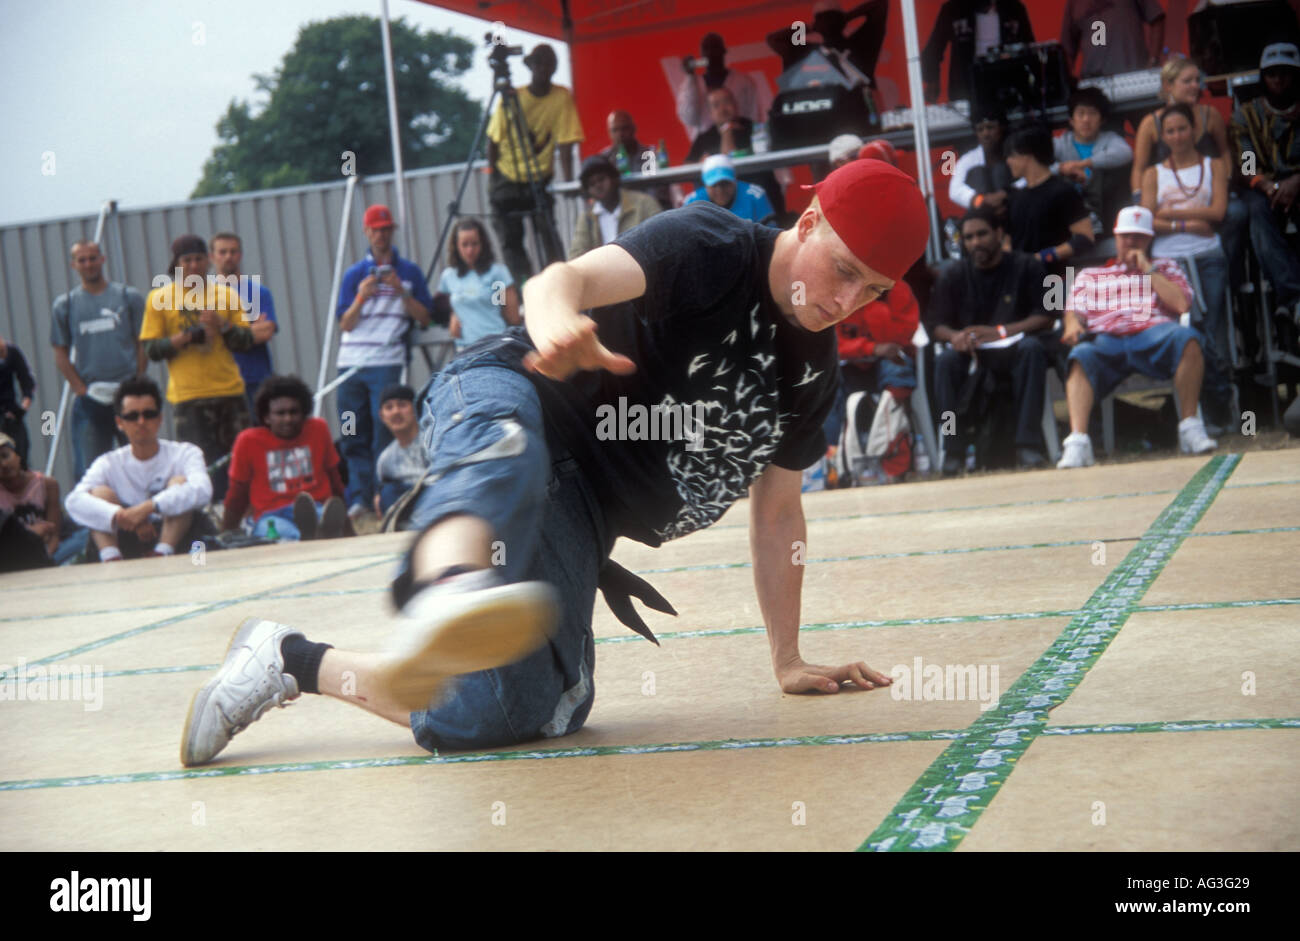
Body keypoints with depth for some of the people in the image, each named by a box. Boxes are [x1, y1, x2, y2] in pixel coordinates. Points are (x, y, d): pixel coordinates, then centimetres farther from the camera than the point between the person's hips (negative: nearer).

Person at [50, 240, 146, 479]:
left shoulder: (128, 296, 7)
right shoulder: (65, 304, 8)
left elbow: (142, 345, 6)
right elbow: (60, 354, 8)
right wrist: (83, 389, -4)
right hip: (90, 399, 1)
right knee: (89, 470, 0)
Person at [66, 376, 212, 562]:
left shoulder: (185, 453, 2)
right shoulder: (109, 463, 6)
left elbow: (202, 491, -22)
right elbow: (74, 501, -14)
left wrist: (147, 507, -34)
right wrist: (122, 516, -32)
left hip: (178, 539, -1)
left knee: (180, 482, -18)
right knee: (101, 492, -13)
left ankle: (162, 554, -36)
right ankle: (111, 561, -35)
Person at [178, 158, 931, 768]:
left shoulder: (814, 368, 13)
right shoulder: (715, 247, -8)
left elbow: (777, 510, 20)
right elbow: (567, 278, -25)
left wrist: (789, 660, 16)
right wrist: (559, 322, -51)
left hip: (577, 513, 7)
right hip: (506, 396, -7)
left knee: (520, 714, -7)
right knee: (508, 441, -43)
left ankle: (292, 661, 9)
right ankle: (448, 593, -75)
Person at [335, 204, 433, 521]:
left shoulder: (409, 272, 10)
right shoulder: (354, 274, 14)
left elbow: (425, 317, 5)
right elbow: (345, 324, 6)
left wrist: (401, 293, -9)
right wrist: (362, 297, -11)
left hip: (387, 363, -3)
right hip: (351, 363, 3)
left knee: (385, 432, -10)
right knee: (354, 436, 1)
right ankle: (359, 498, 3)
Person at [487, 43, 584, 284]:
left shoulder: (562, 97, -11)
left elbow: (565, 146, -13)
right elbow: (493, 140, -3)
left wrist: (567, 182, -22)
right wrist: (494, 179, -4)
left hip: (540, 181, 0)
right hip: (507, 180, 0)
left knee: (549, 236, -12)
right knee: (510, 241, -5)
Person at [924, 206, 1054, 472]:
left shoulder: (1026, 267, 5)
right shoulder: (953, 274, 10)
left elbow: (1044, 316, -3)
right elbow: (934, 325, 4)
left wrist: (1000, 331, -18)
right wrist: (955, 336, -21)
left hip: (1011, 350, -1)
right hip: (970, 352, 1)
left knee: (1032, 348, -35)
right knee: (946, 360, -33)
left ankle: (1028, 444, -36)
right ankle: (953, 448, -30)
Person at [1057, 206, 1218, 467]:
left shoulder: (1165, 268, 31)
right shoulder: (1090, 275, 33)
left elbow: (1181, 303, 12)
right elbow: (1074, 310, 18)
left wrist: (1148, 269, 12)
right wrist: (1073, 325, -7)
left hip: (1153, 332, 0)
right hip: (1105, 338, 0)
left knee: (1186, 338, -36)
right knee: (1081, 356, -37)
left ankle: (1190, 429, -30)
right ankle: (1077, 441, -50)